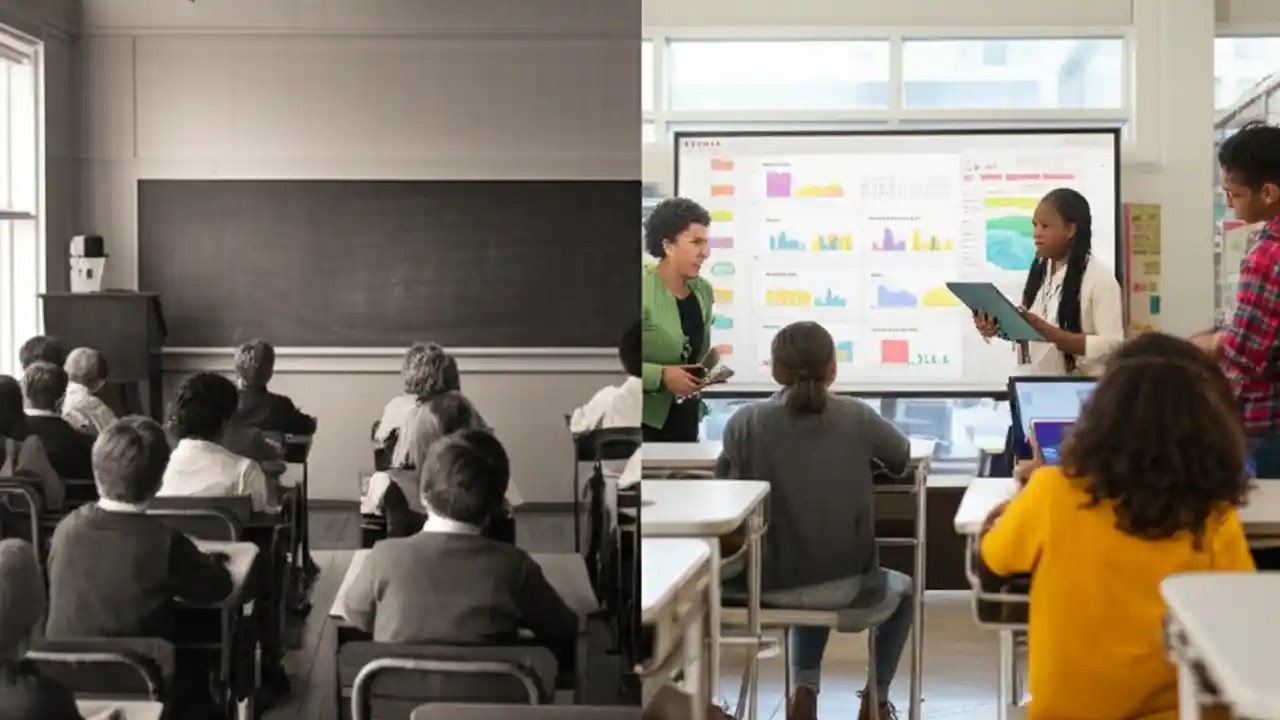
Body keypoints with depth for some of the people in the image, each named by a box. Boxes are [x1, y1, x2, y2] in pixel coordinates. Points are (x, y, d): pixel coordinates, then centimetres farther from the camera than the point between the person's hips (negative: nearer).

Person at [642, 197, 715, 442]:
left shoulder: (704, 291, 8)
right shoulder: (642, 289, -13)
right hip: (643, 420, -6)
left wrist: (710, 370, 2)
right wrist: (661, 376, -21)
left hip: (686, 419, 6)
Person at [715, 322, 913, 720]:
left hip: (768, 585, 1)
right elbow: (902, 459, 11)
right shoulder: (857, 417, -7)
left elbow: (723, 480, 8)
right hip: (843, 586, -1)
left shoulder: (745, 422, -8)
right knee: (901, 589, 33)